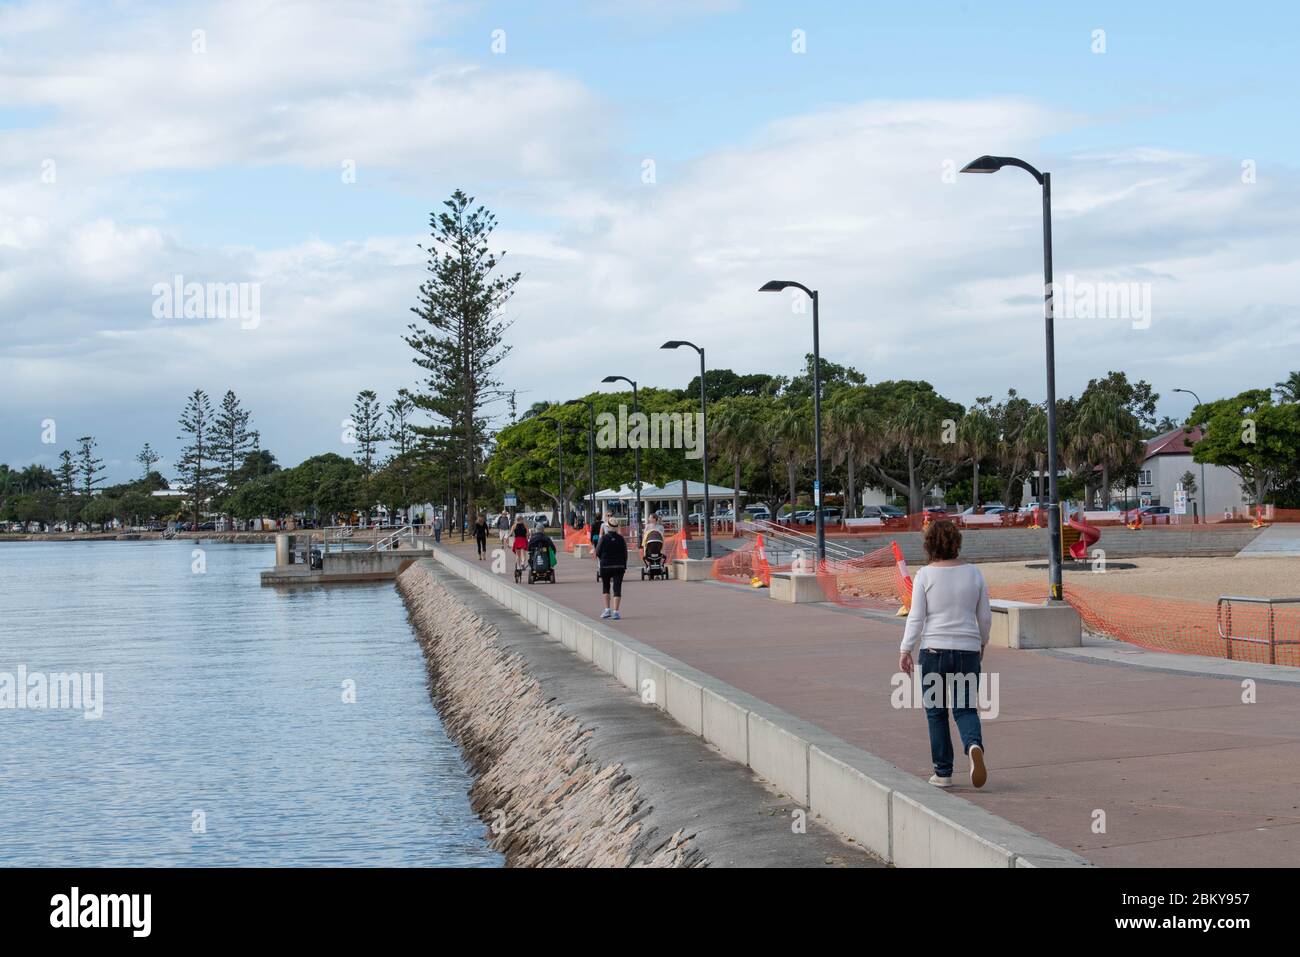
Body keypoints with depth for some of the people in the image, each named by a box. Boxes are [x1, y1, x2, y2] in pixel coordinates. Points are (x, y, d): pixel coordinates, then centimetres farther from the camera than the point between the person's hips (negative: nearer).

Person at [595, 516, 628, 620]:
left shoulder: (604, 538, -12)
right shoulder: (621, 538, -4)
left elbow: (598, 552, -8)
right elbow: (625, 553, 1)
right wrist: (624, 566, 10)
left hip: (605, 565, -1)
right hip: (619, 566, 1)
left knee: (606, 587, 17)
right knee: (617, 588, 0)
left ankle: (607, 609, 11)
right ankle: (615, 611, -7)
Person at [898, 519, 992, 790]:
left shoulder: (925, 575, -7)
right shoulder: (973, 574, 2)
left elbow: (916, 617, -9)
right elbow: (985, 617, 8)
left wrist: (905, 651, -3)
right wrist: (982, 644, 23)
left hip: (934, 649, -2)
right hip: (968, 650, 2)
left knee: (936, 713, 9)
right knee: (965, 709, 9)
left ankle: (943, 773, 11)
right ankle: (974, 745, -22)